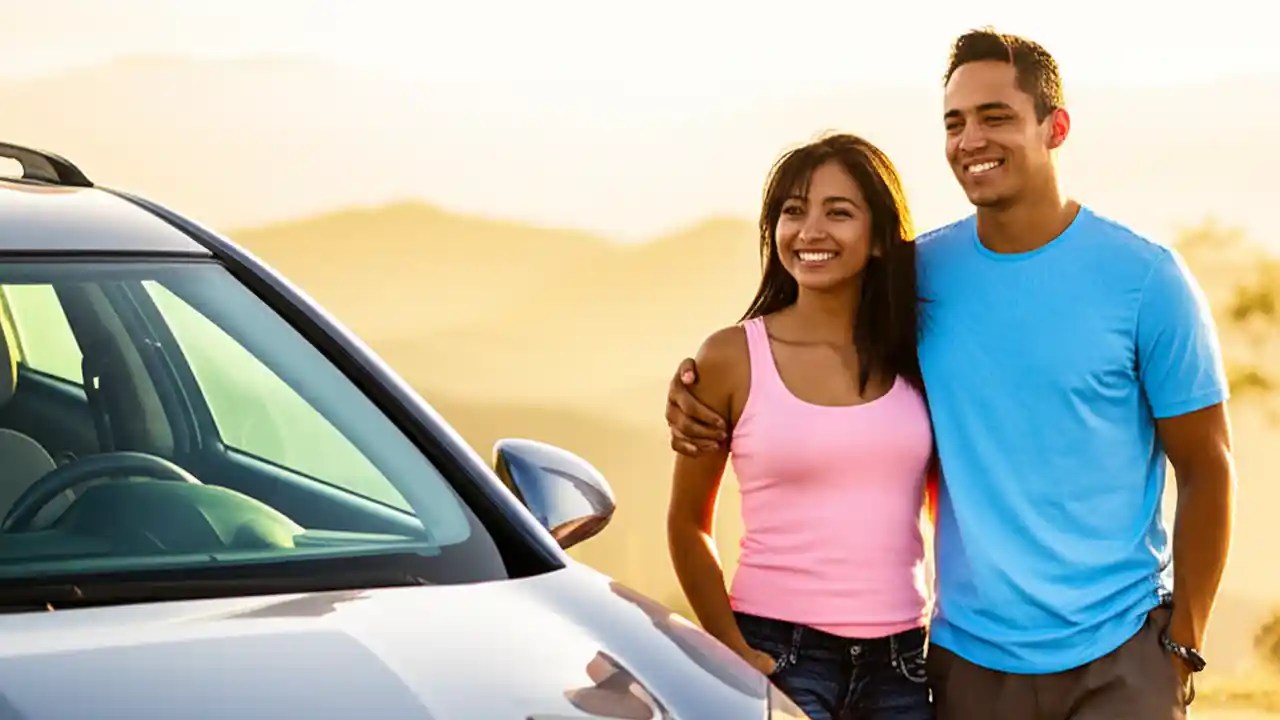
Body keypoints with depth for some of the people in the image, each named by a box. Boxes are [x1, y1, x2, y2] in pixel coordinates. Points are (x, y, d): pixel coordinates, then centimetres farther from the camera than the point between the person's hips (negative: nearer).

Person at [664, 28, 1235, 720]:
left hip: (1118, 657, -3)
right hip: (968, 656, 3)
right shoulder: (923, 272, 2)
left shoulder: (1144, 276, -5)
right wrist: (699, 386, -3)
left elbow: (1207, 468, -1)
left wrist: (1184, 643, -5)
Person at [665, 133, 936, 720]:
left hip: (901, 661, 3)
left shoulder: (914, 356, 4)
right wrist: (734, 651, -5)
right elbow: (688, 523, 4)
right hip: (778, 655, -2)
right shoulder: (733, 357, -2)